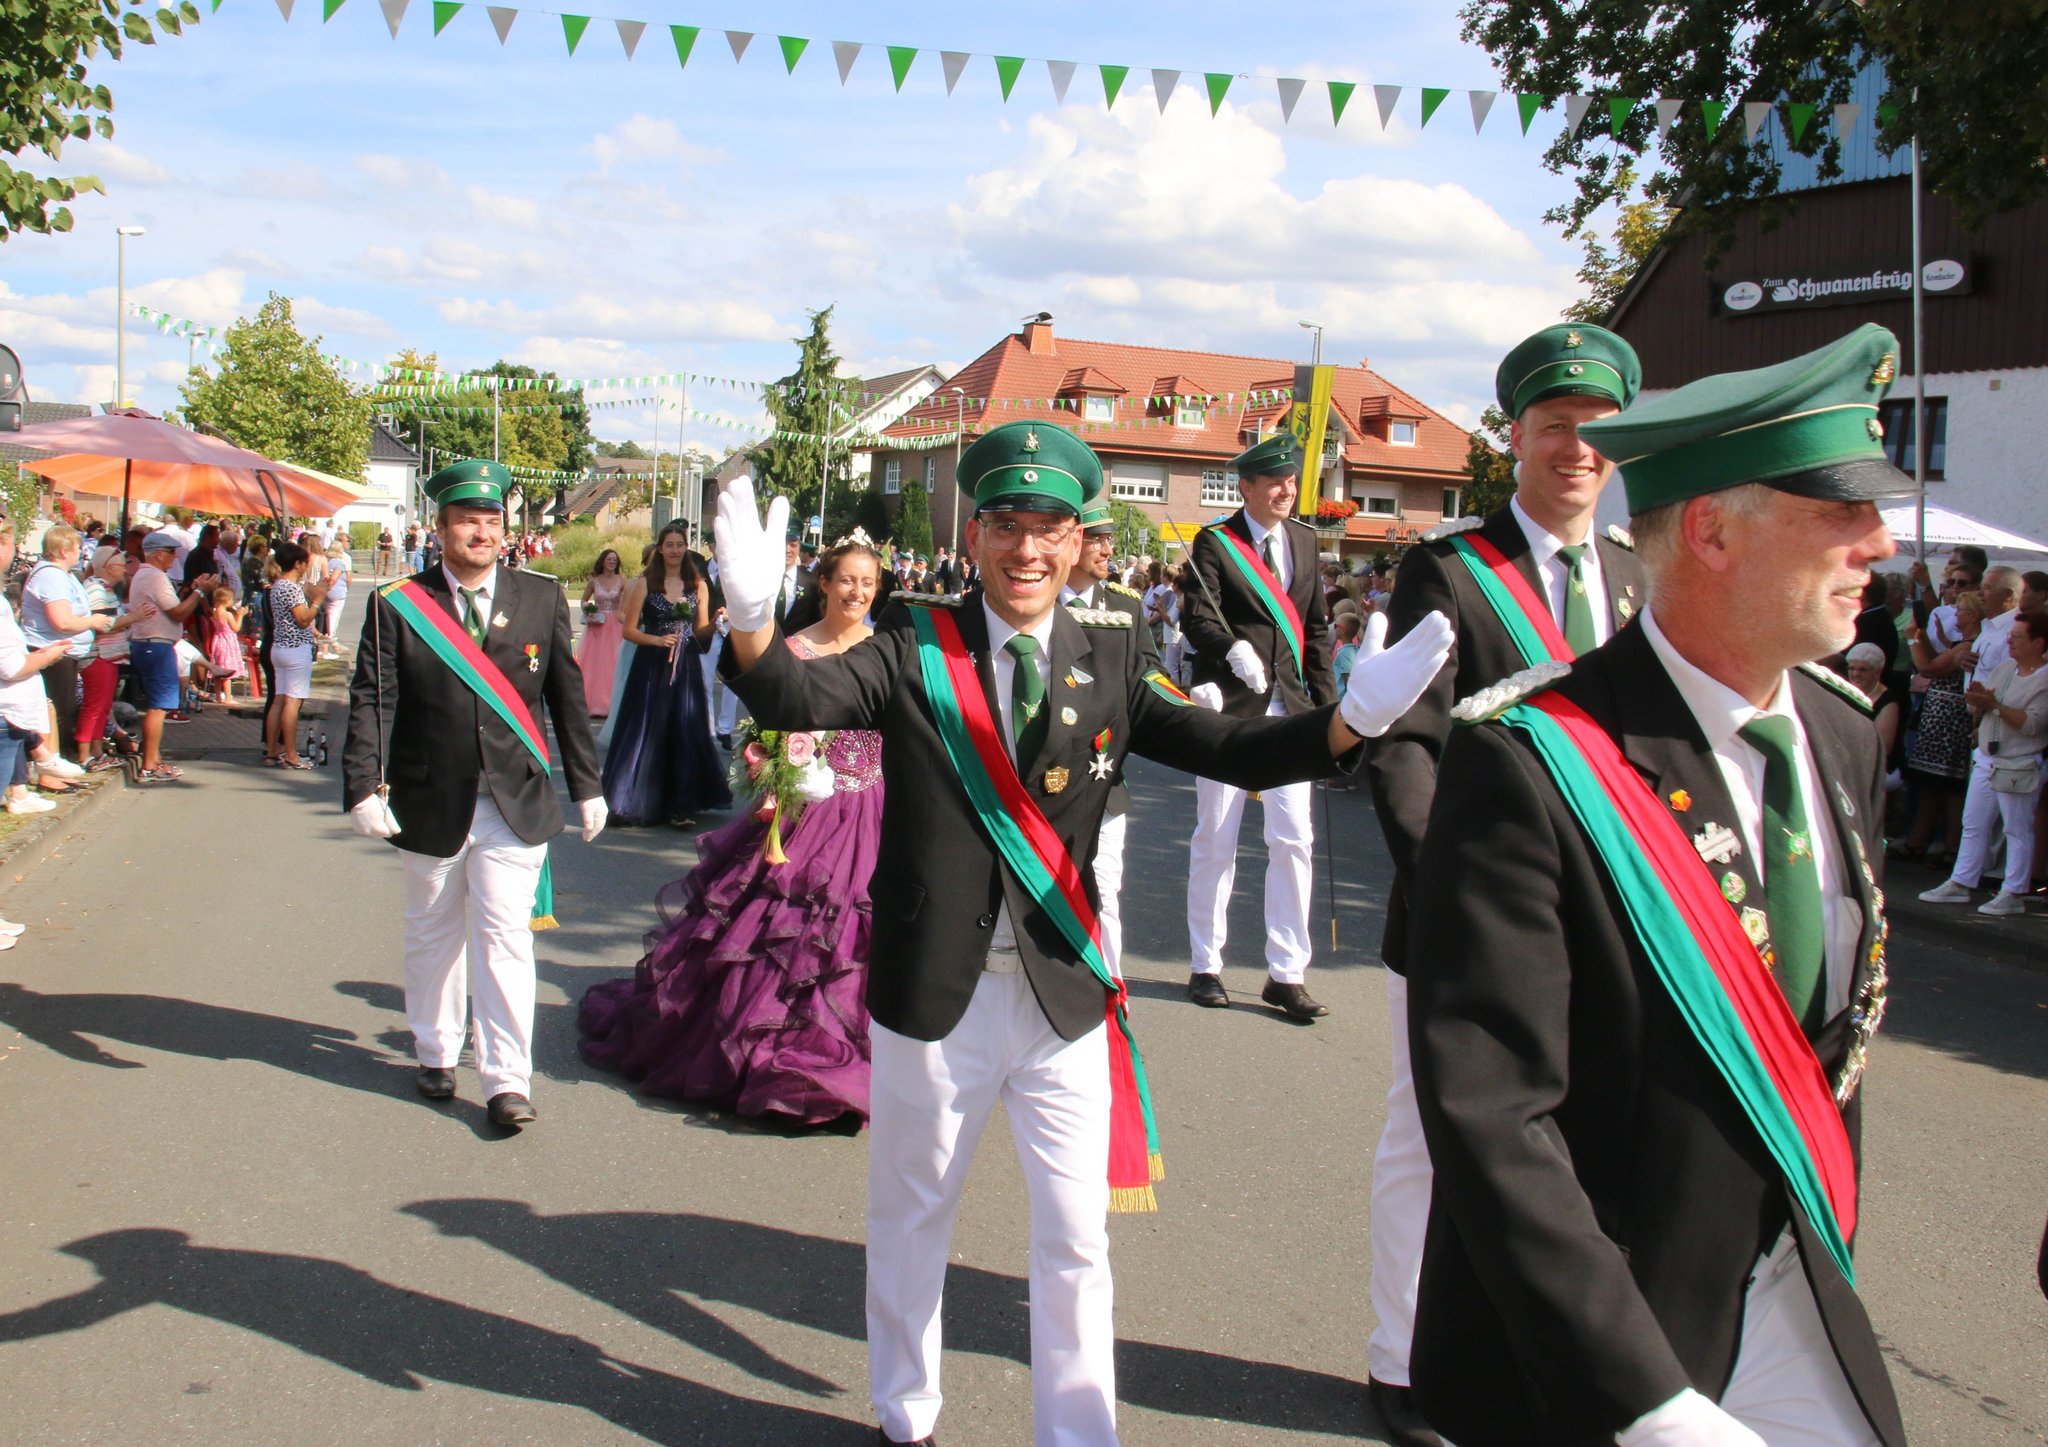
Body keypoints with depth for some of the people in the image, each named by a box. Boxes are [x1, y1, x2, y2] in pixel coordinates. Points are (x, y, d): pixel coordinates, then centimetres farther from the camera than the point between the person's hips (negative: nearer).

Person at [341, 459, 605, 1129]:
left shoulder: (543, 599, 3)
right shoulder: (395, 606, -1)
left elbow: (567, 697, 7)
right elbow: (371, 703, -5)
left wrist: (586, 787, 10)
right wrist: (364, 787, -17)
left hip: (517, 802, -1)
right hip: (431, 803, 1)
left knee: (505, 937, -4)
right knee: (433, 936, 16)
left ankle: (507, 1081, 1)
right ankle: (435, 1054, 35)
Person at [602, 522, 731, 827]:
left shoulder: (698, 585, 7)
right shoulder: (645, 583, 0)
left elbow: (701, 632, 9)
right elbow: (629, 630, -1)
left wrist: (716, 622, -11)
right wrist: (657, 640, -17)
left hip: (685, 668, 2)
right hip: (651, 667, -2)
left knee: (684, 733, 1)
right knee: (646, 732, 1)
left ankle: (678, 806, 6)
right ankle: (641, 801, 12)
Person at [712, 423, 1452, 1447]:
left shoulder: (1111, 662, -2)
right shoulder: (914, 645, -6)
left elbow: (1228, 749, -10)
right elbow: (799, 698, -21)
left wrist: (1350, 720, -27)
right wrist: (753, 620, -43)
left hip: (1064, 993, 1)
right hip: (932, 989, 0)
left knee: (1077, 1238, 11)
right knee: (909, 1219, 19)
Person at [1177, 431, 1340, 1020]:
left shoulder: (1305, 541, 12)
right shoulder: (1214, 542, -2)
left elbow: (1316, 628, 14)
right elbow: (1197, 617, -14)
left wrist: (1327, 703, 8)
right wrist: (1234, 649, -33)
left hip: (1288, 707, 4)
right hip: (1230, 705, -4)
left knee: (1294, 840, 0)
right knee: (1215, 839, 5)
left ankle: (1286, 975, 9)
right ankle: (1205, 966, 18)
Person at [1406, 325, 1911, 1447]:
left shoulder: (1843, 740, 2)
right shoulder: (1527, 767, -23)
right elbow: (1490, 1121, -26)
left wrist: (1826, 1248, 14)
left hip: (1800, 1315, 6)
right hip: (1591, 1352, -6)